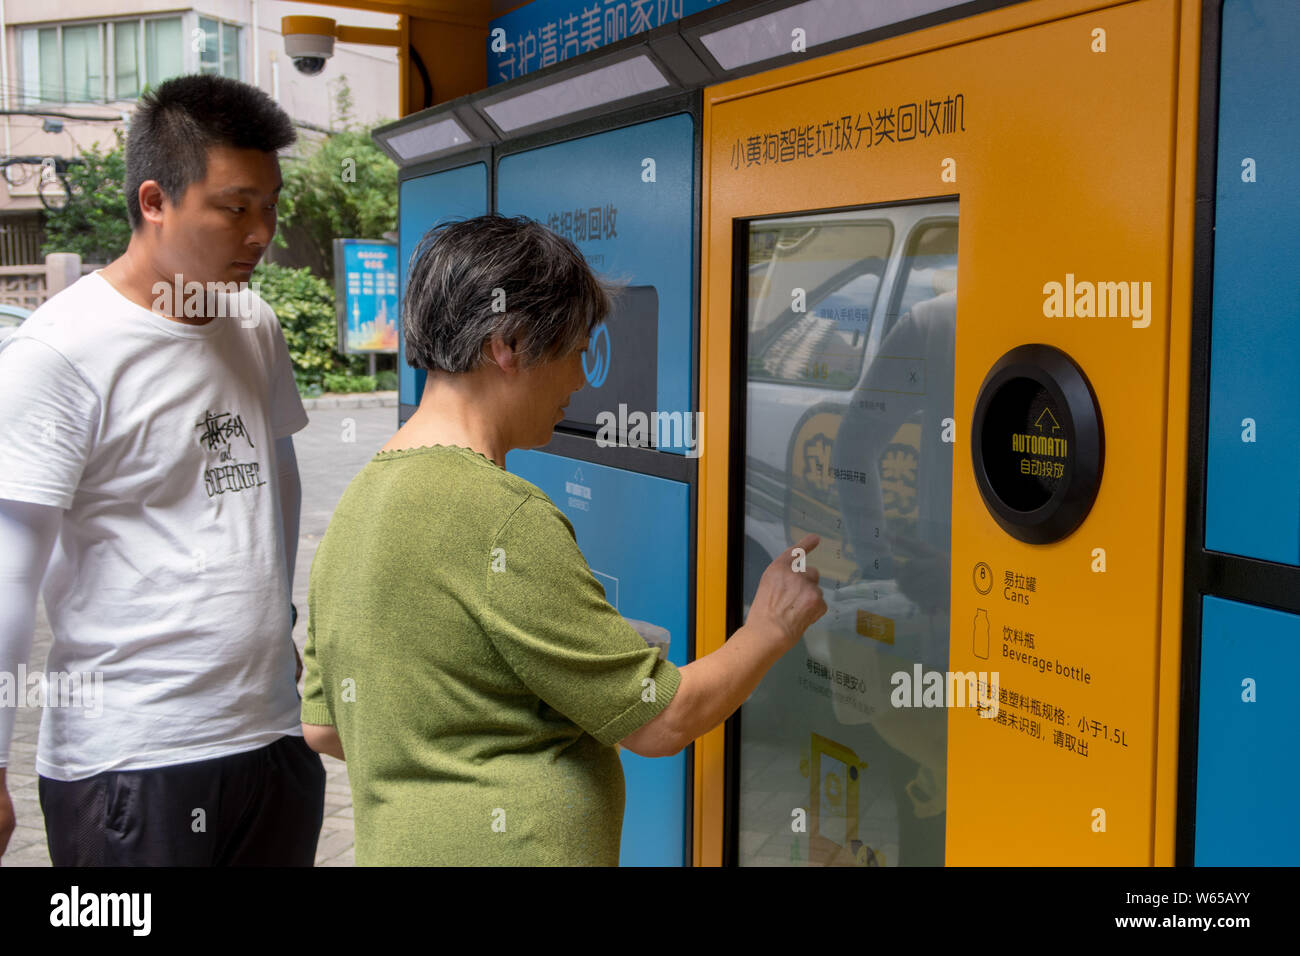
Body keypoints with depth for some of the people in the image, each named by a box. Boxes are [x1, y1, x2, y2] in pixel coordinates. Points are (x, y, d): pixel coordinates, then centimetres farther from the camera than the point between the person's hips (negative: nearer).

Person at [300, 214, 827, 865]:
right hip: (512, 849, -9)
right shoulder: (503, 518, -21)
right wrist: (772, 625, 0)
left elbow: (322, 726, 12)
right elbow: (661, 722, -15)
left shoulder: (357, 500, 6)